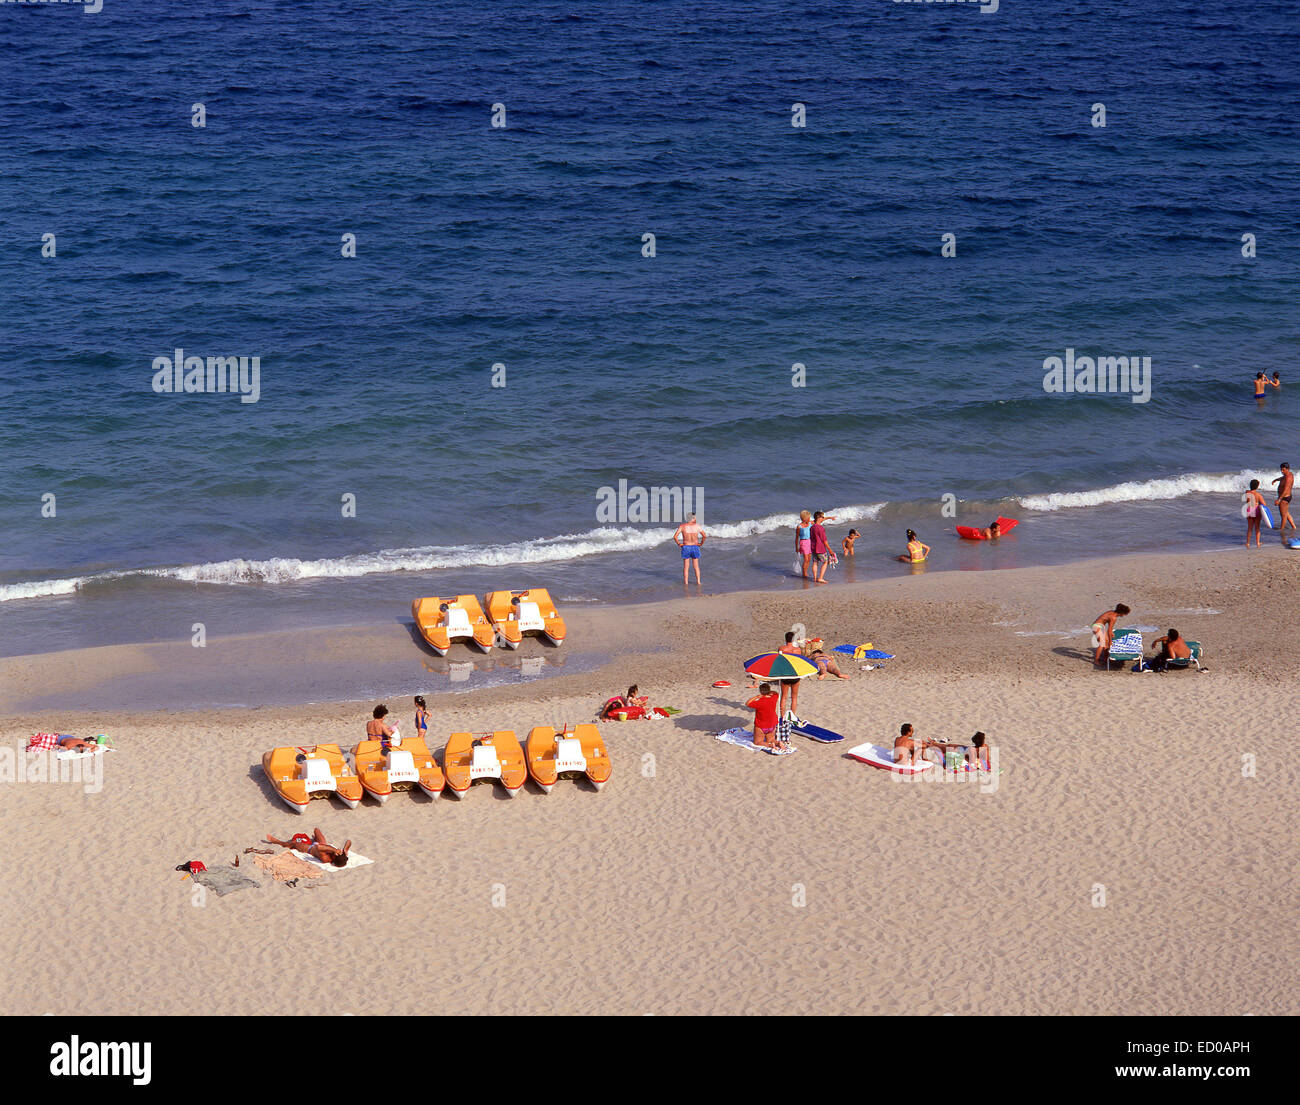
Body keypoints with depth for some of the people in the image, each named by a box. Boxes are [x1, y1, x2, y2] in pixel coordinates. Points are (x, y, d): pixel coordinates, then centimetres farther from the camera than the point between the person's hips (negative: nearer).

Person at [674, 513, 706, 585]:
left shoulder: (682, 526, -4)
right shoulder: (697, 525, -4)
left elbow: (675, 536, -12)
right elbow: (704, 536, -8)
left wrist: (679, 544, 0)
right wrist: (701, 543, 5)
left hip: (685, 547, 0)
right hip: (695, 547, 0)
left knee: (686, 566, 8)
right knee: (696, 566, 13)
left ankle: (685, 582, 10)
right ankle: (698, 581, 15)